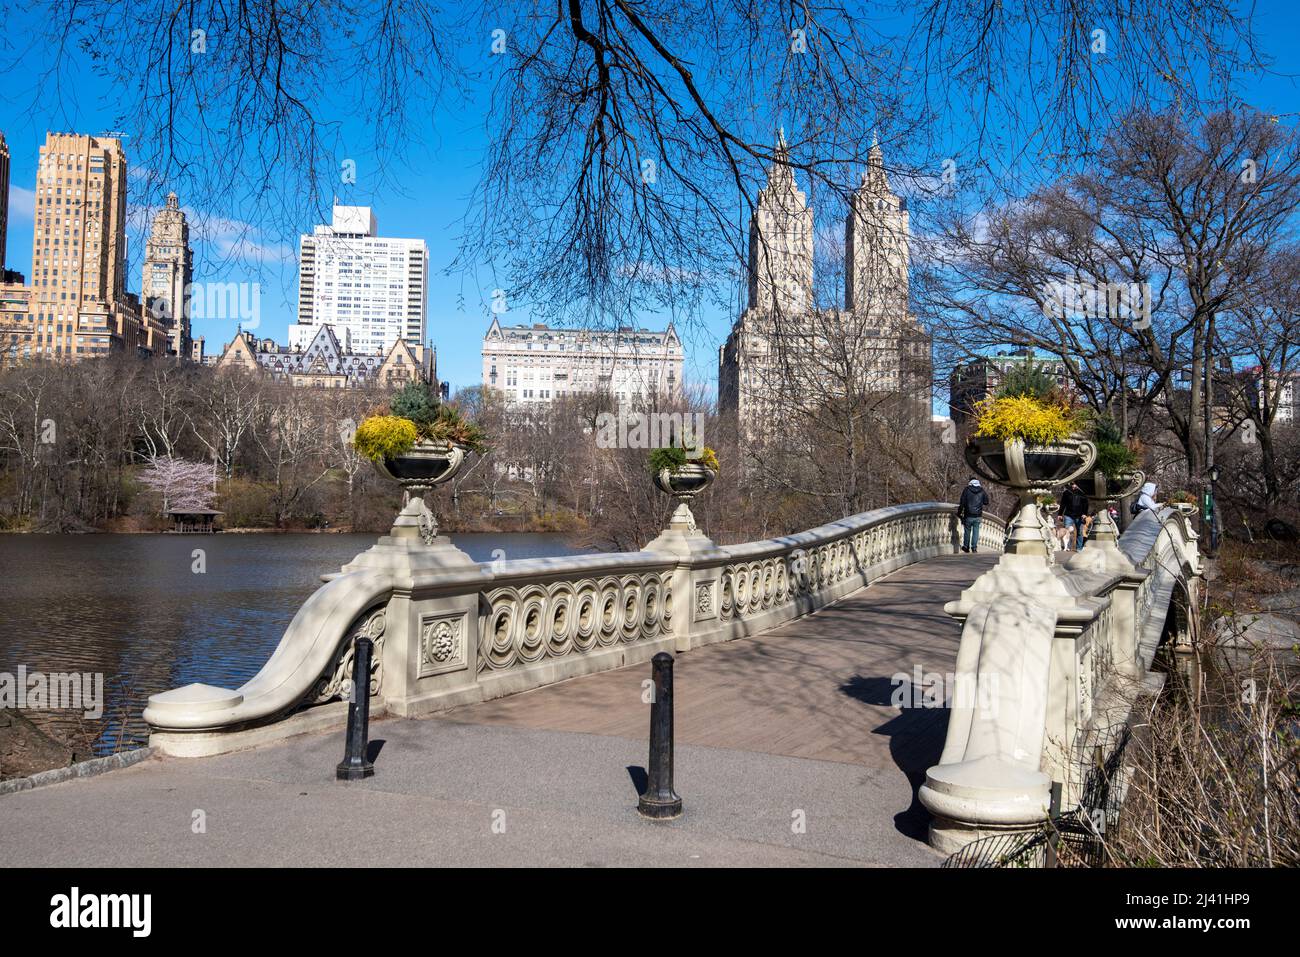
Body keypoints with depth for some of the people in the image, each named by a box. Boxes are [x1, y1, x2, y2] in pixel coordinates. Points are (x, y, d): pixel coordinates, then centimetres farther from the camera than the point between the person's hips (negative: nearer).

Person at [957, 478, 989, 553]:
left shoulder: (966, 490, -7)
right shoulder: (982, 491, -1)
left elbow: (962, 503, -7)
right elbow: (986, 502, 9)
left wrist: (959, 513, 1)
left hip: (968, 515, -1)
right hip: (978, 516, 1)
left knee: (967, 531, 12)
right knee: (976, 531, 9)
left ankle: (966, 547, 19)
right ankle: (974, 547, 8)